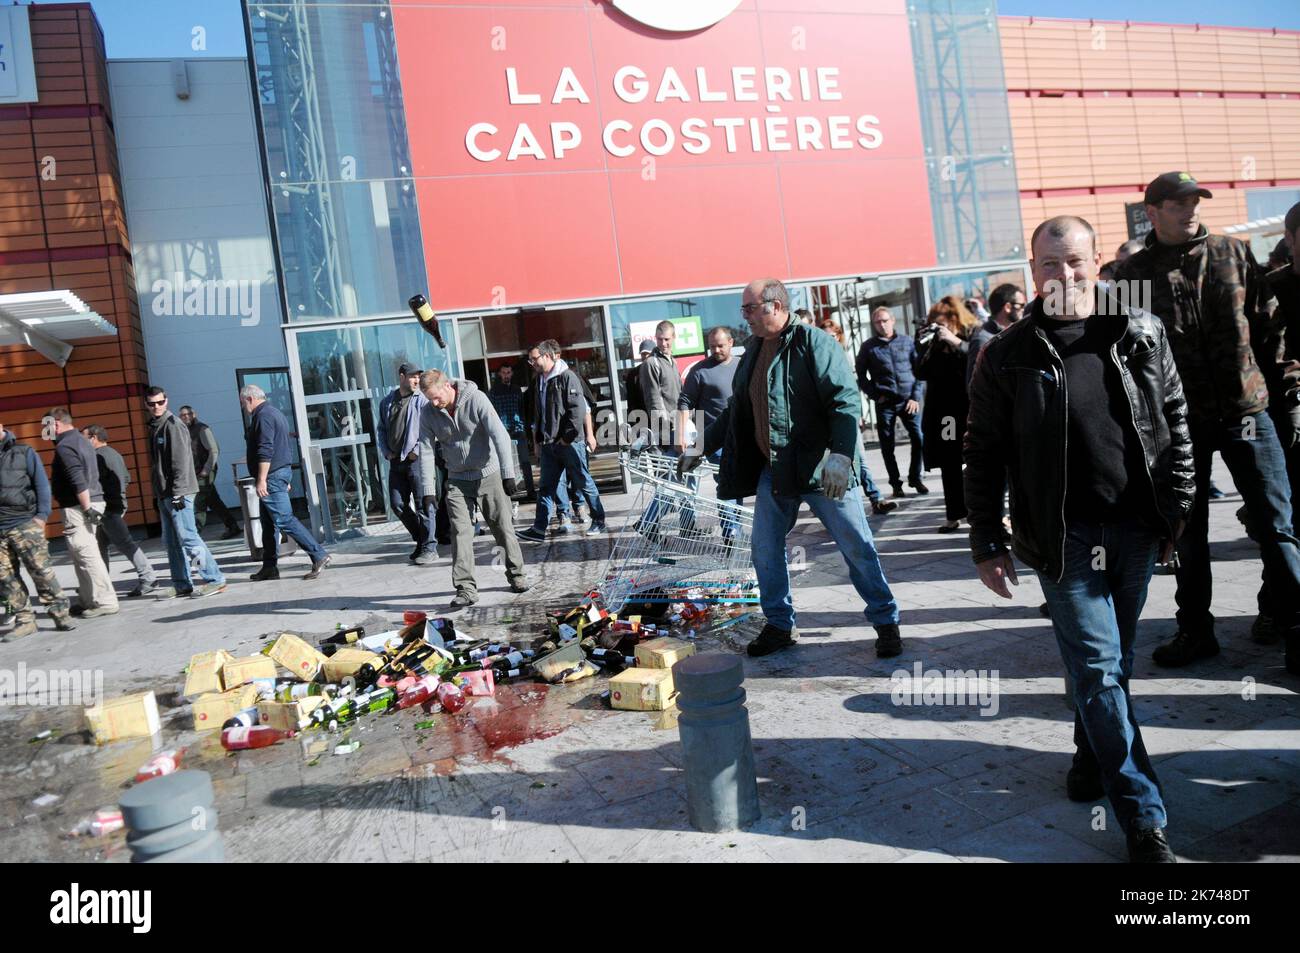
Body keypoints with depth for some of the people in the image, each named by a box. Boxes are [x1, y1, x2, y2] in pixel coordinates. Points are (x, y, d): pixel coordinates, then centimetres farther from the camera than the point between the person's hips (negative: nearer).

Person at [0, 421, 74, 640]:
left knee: (41, 570, -5)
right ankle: (24, 620, 12)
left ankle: (60, 613, 3)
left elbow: (41, 484, 0)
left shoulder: (23, 453, 4)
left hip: (25, 524, -4)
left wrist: (42, 515, -8)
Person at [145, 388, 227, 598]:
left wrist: (177, 492, -20)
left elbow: (181, 461, -16)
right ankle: (182, 585, 16)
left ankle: (215, 579, -6)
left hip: (178, 493, -9)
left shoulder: (173, 425, -10)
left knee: (187, 537, -10)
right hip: (164, 495, 9)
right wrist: (157, 494, 18)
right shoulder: (154, 427, 17)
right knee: (171, 541, 10)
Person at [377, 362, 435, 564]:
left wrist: (417, 450, -14)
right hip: (396, 461, 6)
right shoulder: (387, 401, 12)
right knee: (397, 504, 8)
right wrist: (386, 452, 9)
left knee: (422, 504, -4)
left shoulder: (421, 400, -5)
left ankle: (428, 548, 3)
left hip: (416, 460, -6)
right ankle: (421, 539, 23)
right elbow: (380, 429, 20)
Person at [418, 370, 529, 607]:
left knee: (503, 529, 4)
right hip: (457, 480, 3)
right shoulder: (428, 412, -5)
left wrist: (508, 474, -26)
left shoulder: (476, 399, -17)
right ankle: (466, 588, -4)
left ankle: (516, 575, 23)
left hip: (488, 474, -2)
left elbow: (500, 435, -21)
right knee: (460, 532, -7)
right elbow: (426, 451, -3)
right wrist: (428, 490, -9)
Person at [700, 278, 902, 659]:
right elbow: (737, 410, 20)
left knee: (857, 548, 1)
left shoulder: (814, 342, -11)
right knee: (764, 548, 9)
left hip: (822, 469, -7)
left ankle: (886, 623, 17)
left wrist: (841, 455, -28)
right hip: (774, 471, 7)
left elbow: (846, 401, -18)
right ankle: (780, 626, 25)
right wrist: (702, 445, 18)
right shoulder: (753, 350, 12)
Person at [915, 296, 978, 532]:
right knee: (949, 466, 6)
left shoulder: (975, 334, -3)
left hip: (972, 410, -3)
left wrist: (956, 342, -20)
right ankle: (954, 515, 13)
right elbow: (921, 374, 1)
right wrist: (925, 347, -12)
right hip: (944, 413, 4)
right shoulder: (932, 341, 6)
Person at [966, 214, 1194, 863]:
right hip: (1064, 537, -3)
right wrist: (987, 544, -4)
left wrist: (1177, 509, 7)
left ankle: (1092, 755, 39)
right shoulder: (1008, 356, -4)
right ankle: (1144, 816, 6)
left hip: (1137, 530, 4)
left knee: (1115, 658, 15)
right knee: (1098, 666, -2)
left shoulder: (1143, 336, 4)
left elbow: (1175, 422, 11)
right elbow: (984, 455, -2)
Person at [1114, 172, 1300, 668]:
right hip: (1180, 421, 0)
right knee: (1188, 533, 9)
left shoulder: (1234, 254, 6)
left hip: (1247, 409, 1)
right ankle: (1195, 630, 22)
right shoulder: (1134, 274, 2)